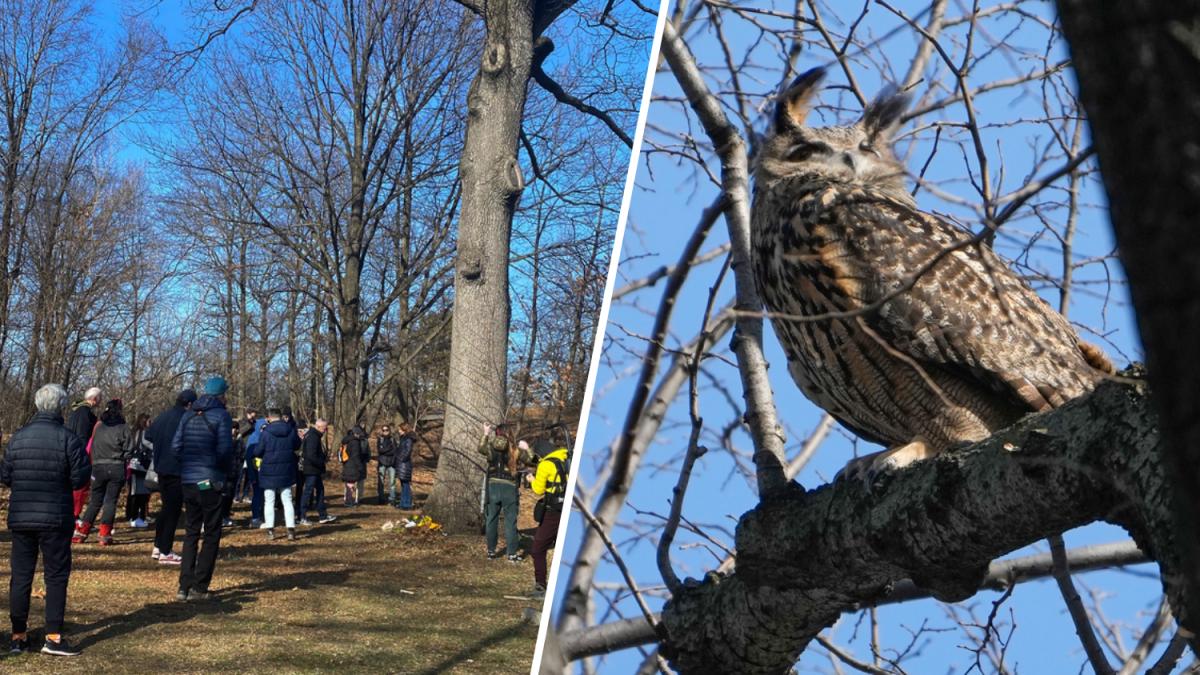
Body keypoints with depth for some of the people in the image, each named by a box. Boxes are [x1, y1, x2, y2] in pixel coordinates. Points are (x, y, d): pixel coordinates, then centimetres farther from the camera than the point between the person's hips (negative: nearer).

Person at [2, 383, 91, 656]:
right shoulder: (67, 438, -10)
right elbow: (80, 479, -11)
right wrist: (86, 466, 9)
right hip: (56, 519, -4)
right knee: (56, 576, 3)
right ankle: (53, 638, 0)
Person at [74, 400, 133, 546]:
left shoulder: (98, 426, 7)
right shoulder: (124, 429, -3)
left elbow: (90, 447, 8)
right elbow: (128, 452, -3)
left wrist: (94, 464, 16)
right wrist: (125, 473, 4)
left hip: (98, 468, 3)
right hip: (117, 468, -3)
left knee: (95, 502, 13)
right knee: (111, 502, 3)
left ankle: (80, 533, 9)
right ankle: (105, 536, 1)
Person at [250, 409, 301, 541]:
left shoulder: (266, 432, -15)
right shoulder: (291, 431, -2)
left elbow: (258, 451, -10)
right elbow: (297, 446, 12)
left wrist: (252, 456, 11)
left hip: (269, 472, -3)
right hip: (286, 471, 3)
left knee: (269, 502, 7)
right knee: (287, 500, 10)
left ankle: (270, 531, 5)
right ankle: (291, 530, 4)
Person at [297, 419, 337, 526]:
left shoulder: (313, 435, 14)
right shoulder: (312, 437, -19)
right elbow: (311, 456, -26)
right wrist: (322, 464, -15)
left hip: (314, 470, 11)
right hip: (311, 469, -11)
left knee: (320, 490, 13)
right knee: (308, 491, -4)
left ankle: (323, 516, 18)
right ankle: (301, 517, 2)